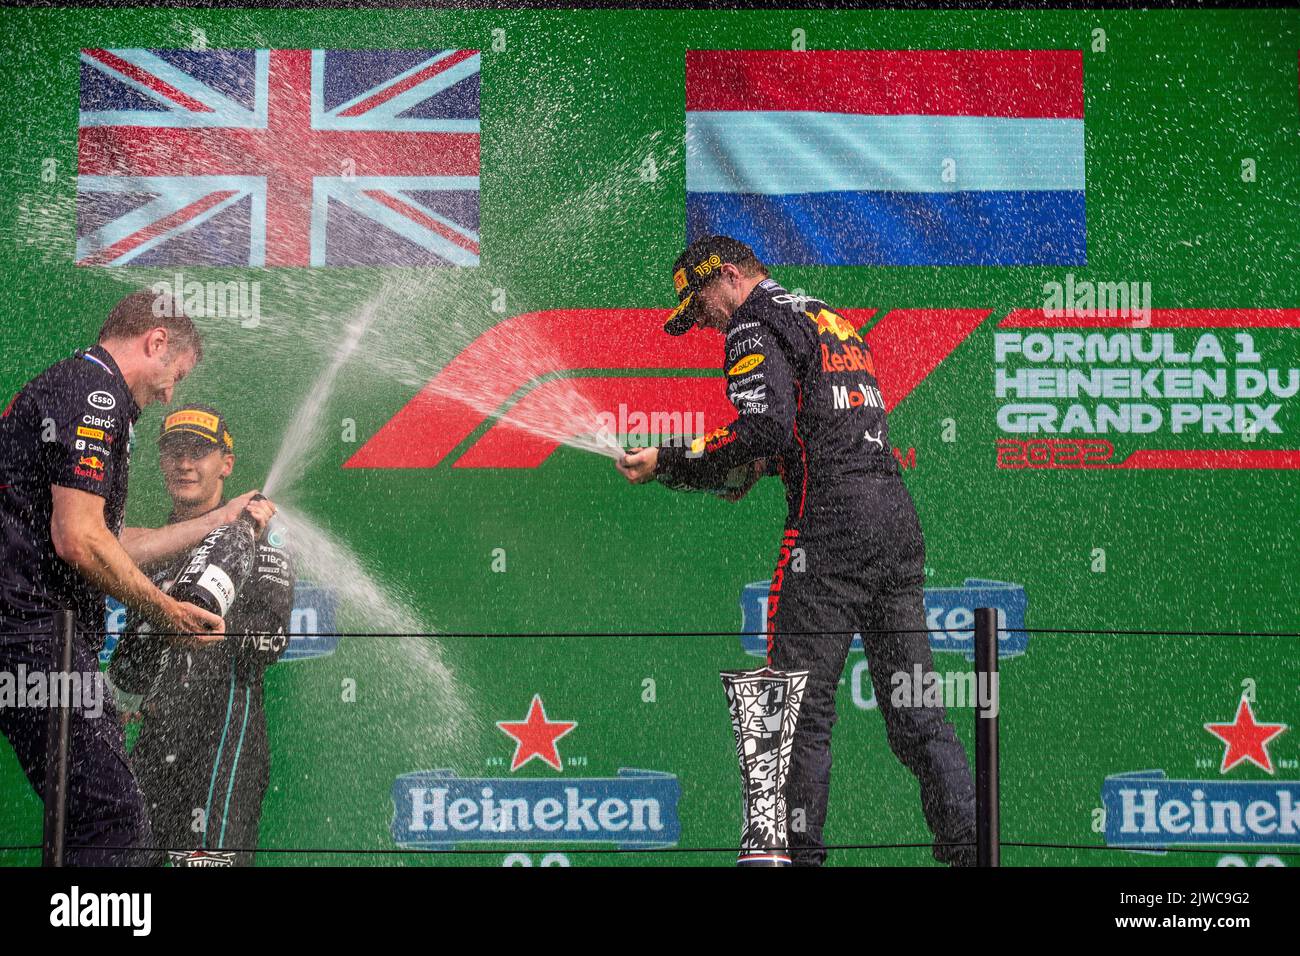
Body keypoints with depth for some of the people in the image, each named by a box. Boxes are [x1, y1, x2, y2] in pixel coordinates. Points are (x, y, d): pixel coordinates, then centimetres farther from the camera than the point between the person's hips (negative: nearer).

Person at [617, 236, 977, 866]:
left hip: (831, 526, -8)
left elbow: (765, 429, -16)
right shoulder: (833, 321, 26)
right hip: (898, 516, 8)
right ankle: (965, 842, 5)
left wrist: (668, 464, -11)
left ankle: (795, 850, -4)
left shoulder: (756, 325, -1)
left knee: (799, 699, -4)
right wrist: (752, 471, 22)